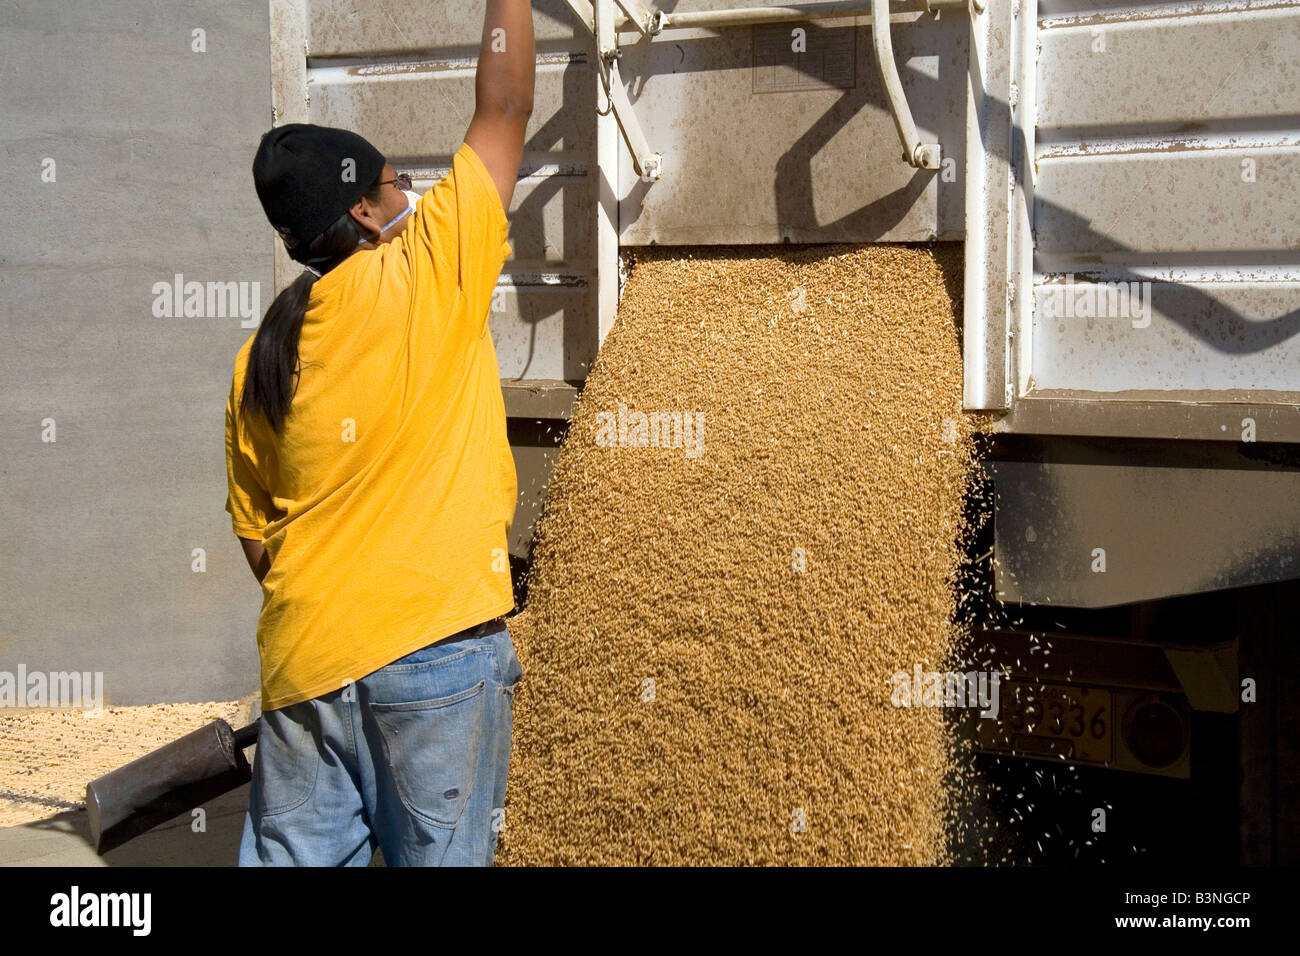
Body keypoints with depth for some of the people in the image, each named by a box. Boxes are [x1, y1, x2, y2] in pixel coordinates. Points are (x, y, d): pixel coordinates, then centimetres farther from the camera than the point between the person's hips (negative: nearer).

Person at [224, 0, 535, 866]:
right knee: (438, 855, 3)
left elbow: (257, 537, 14)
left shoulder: (259, 361, 9)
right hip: (436, 641, -5)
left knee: (293, 855, 10)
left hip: (302, 660, 5)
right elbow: (505, 109, 3)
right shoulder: (427, 275, -5)